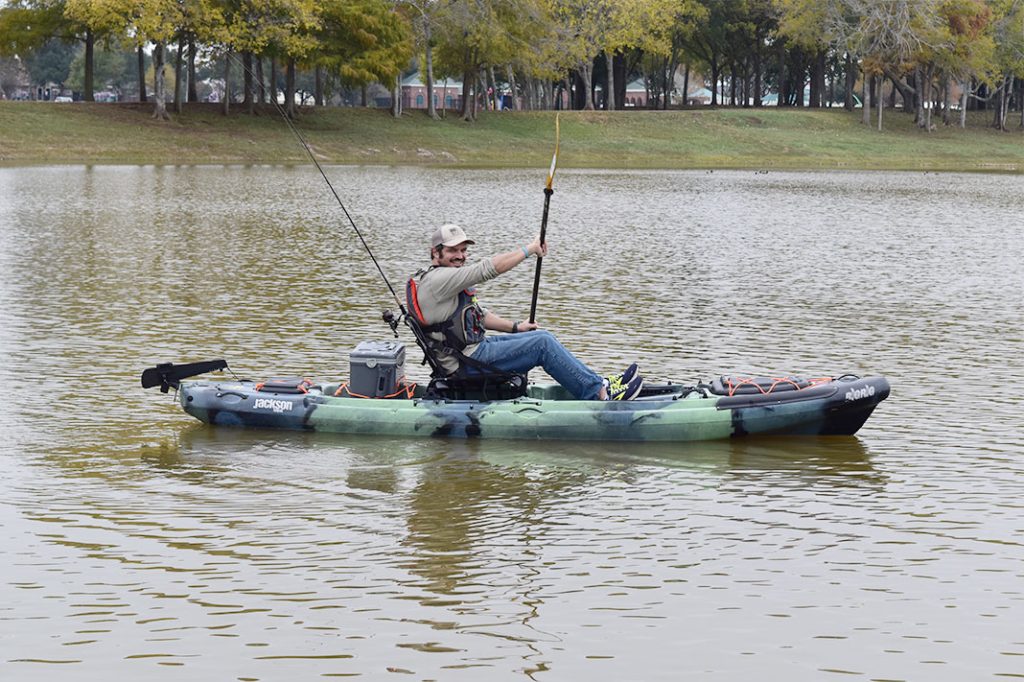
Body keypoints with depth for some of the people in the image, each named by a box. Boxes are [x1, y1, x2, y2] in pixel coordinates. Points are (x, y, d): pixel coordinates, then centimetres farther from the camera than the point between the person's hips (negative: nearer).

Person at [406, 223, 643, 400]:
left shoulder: (449, 278, 18)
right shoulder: (436, 279, -17)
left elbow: (478, 315, 23)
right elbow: (488, 269, -23)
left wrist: (515, 327, 12)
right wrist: (530, 249, -14)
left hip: (474, 346, 11)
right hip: (468, 362, -11)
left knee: (542, 338, 10)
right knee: (543, 342, -14)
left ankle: (595, 384, 11)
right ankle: (601, 392, -13)